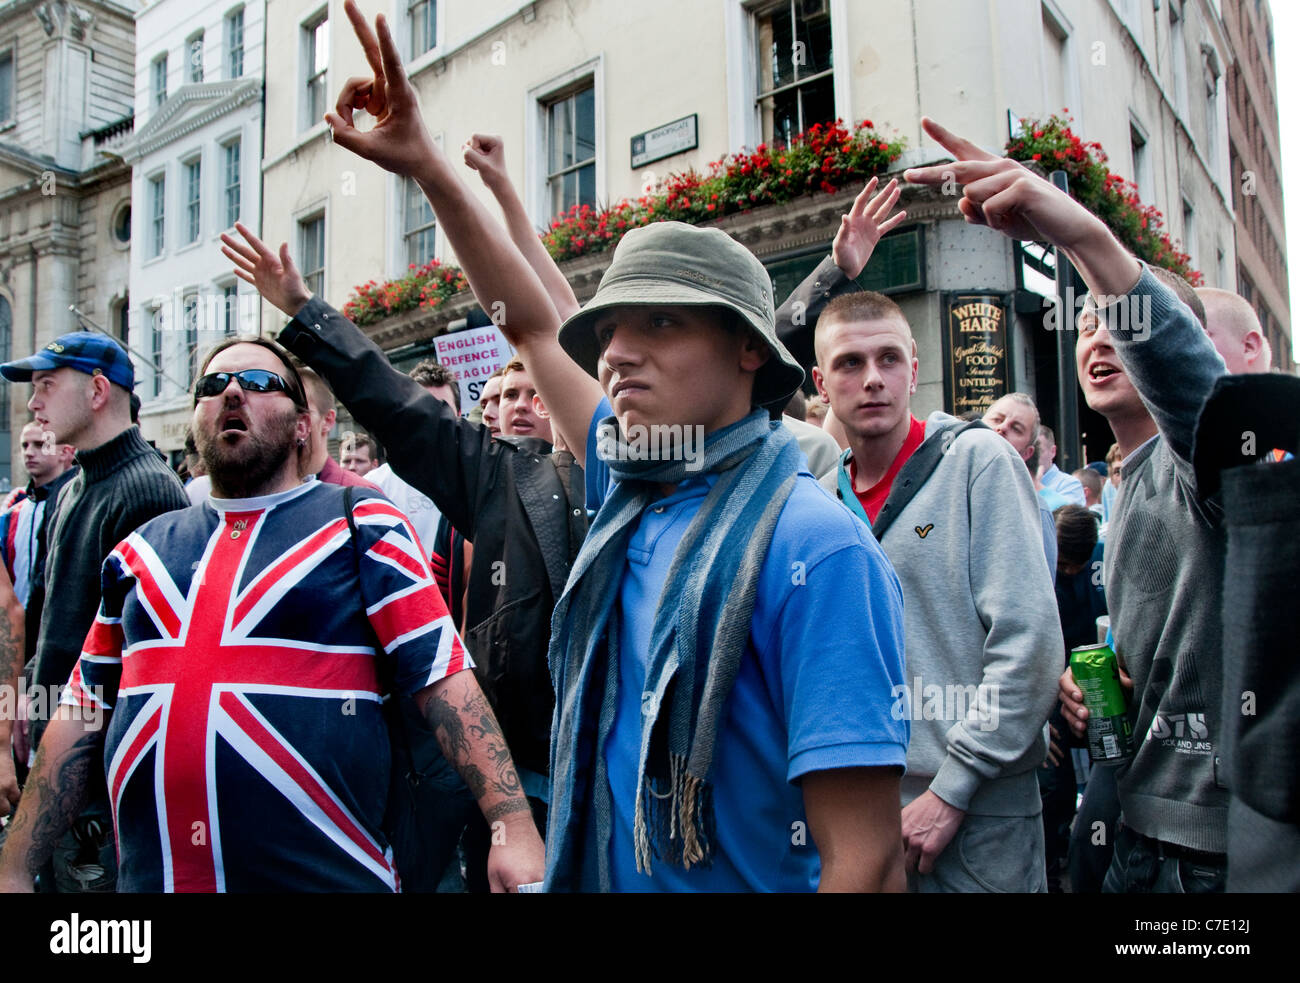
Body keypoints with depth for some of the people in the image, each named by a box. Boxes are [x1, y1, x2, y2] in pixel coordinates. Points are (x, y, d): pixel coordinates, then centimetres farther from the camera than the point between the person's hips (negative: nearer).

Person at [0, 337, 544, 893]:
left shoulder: (362, 525, -3)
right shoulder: (143, 549, 11)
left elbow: (444, 679, -11)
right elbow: (84, 712, 14)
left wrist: (513, 824, -19)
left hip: (327, 875, -4)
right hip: (149, 875, 4)